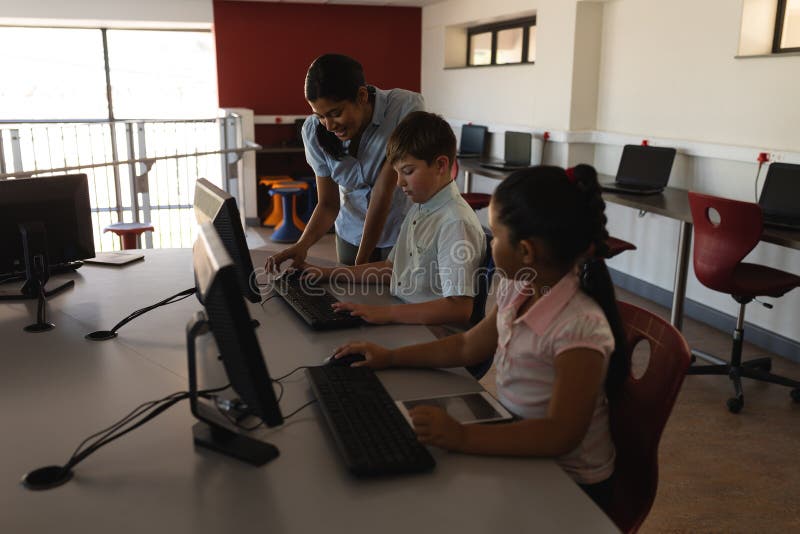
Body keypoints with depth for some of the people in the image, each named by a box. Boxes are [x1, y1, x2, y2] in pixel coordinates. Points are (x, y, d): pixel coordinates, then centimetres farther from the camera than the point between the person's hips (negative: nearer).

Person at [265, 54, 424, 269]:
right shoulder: (313, 130, -14)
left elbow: (383, 192, -27)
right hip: (352, 234, 3)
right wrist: (302, 245, -28)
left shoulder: (405, 109, -27)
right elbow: (328, 204, -9)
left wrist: (361, 263, -25)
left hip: (405, 232, -3)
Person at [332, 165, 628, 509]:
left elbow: (561, 434, -32)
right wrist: (390, 358, 8)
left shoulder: (580, 327, -29)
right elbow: (468, 347, 9)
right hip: (516, 447, 7)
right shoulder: (518, 290, -5)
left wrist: (462, 437, -38)